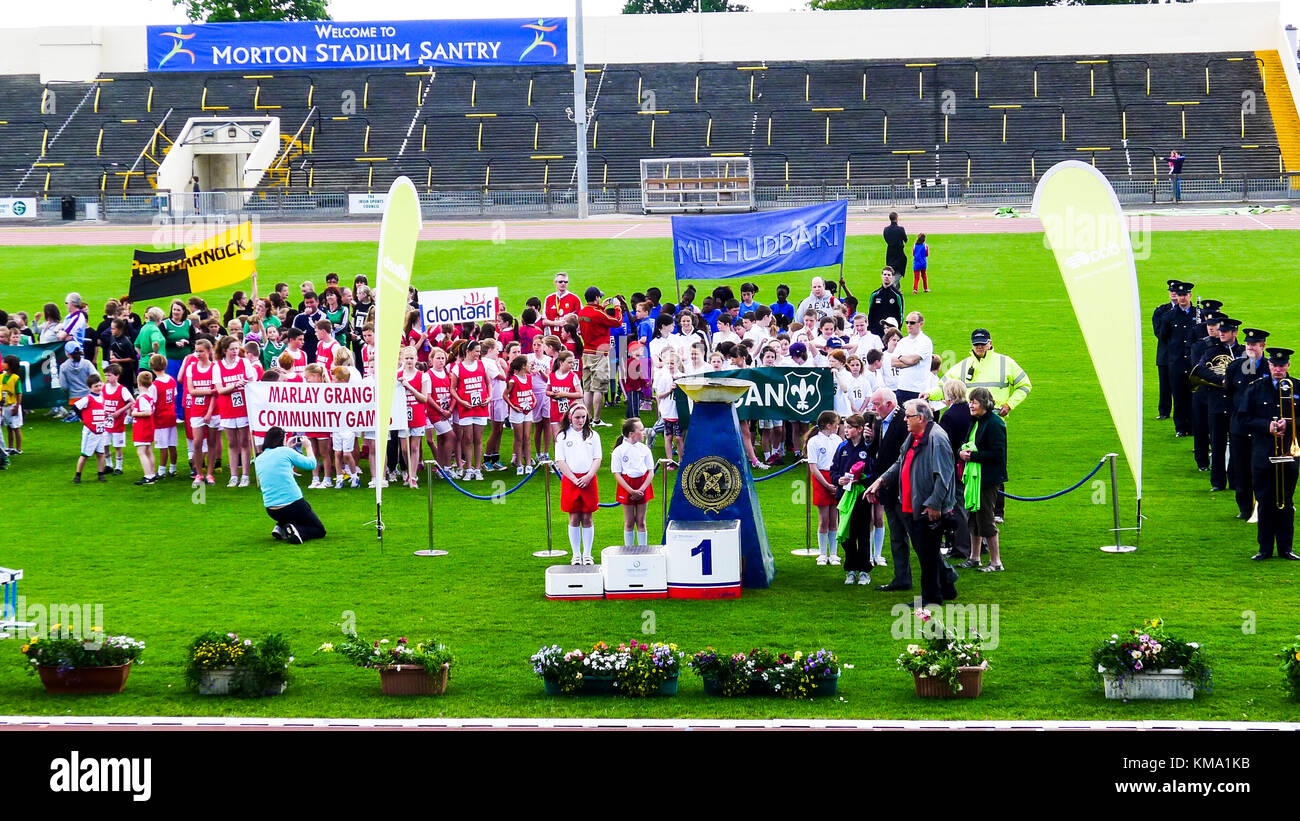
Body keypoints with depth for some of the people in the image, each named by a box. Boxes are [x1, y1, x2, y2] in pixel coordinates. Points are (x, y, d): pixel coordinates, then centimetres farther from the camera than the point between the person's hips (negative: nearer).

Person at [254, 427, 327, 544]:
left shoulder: (258, 460, 9)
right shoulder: (285, 451, -6)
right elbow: (311, 464, 5)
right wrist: (308, 447, 23)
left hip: (271, 511, 6)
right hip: (293, 504, -6)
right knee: (320, 531, 12)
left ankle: (281, 527, 11)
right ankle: (298, 531, -18)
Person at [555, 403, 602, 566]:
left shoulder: (593, 435, 8)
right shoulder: (562, 436, 4)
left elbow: (597, 459, 5)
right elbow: (560, 461, -1)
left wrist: (588, 476, -10)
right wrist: (574, 479, -10)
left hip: (588, 480, 1)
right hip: (570, 479, -1)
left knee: (587, 518, 2)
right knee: (574, 519, 2)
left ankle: (587, 554, 8)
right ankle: (576, 554, 8)